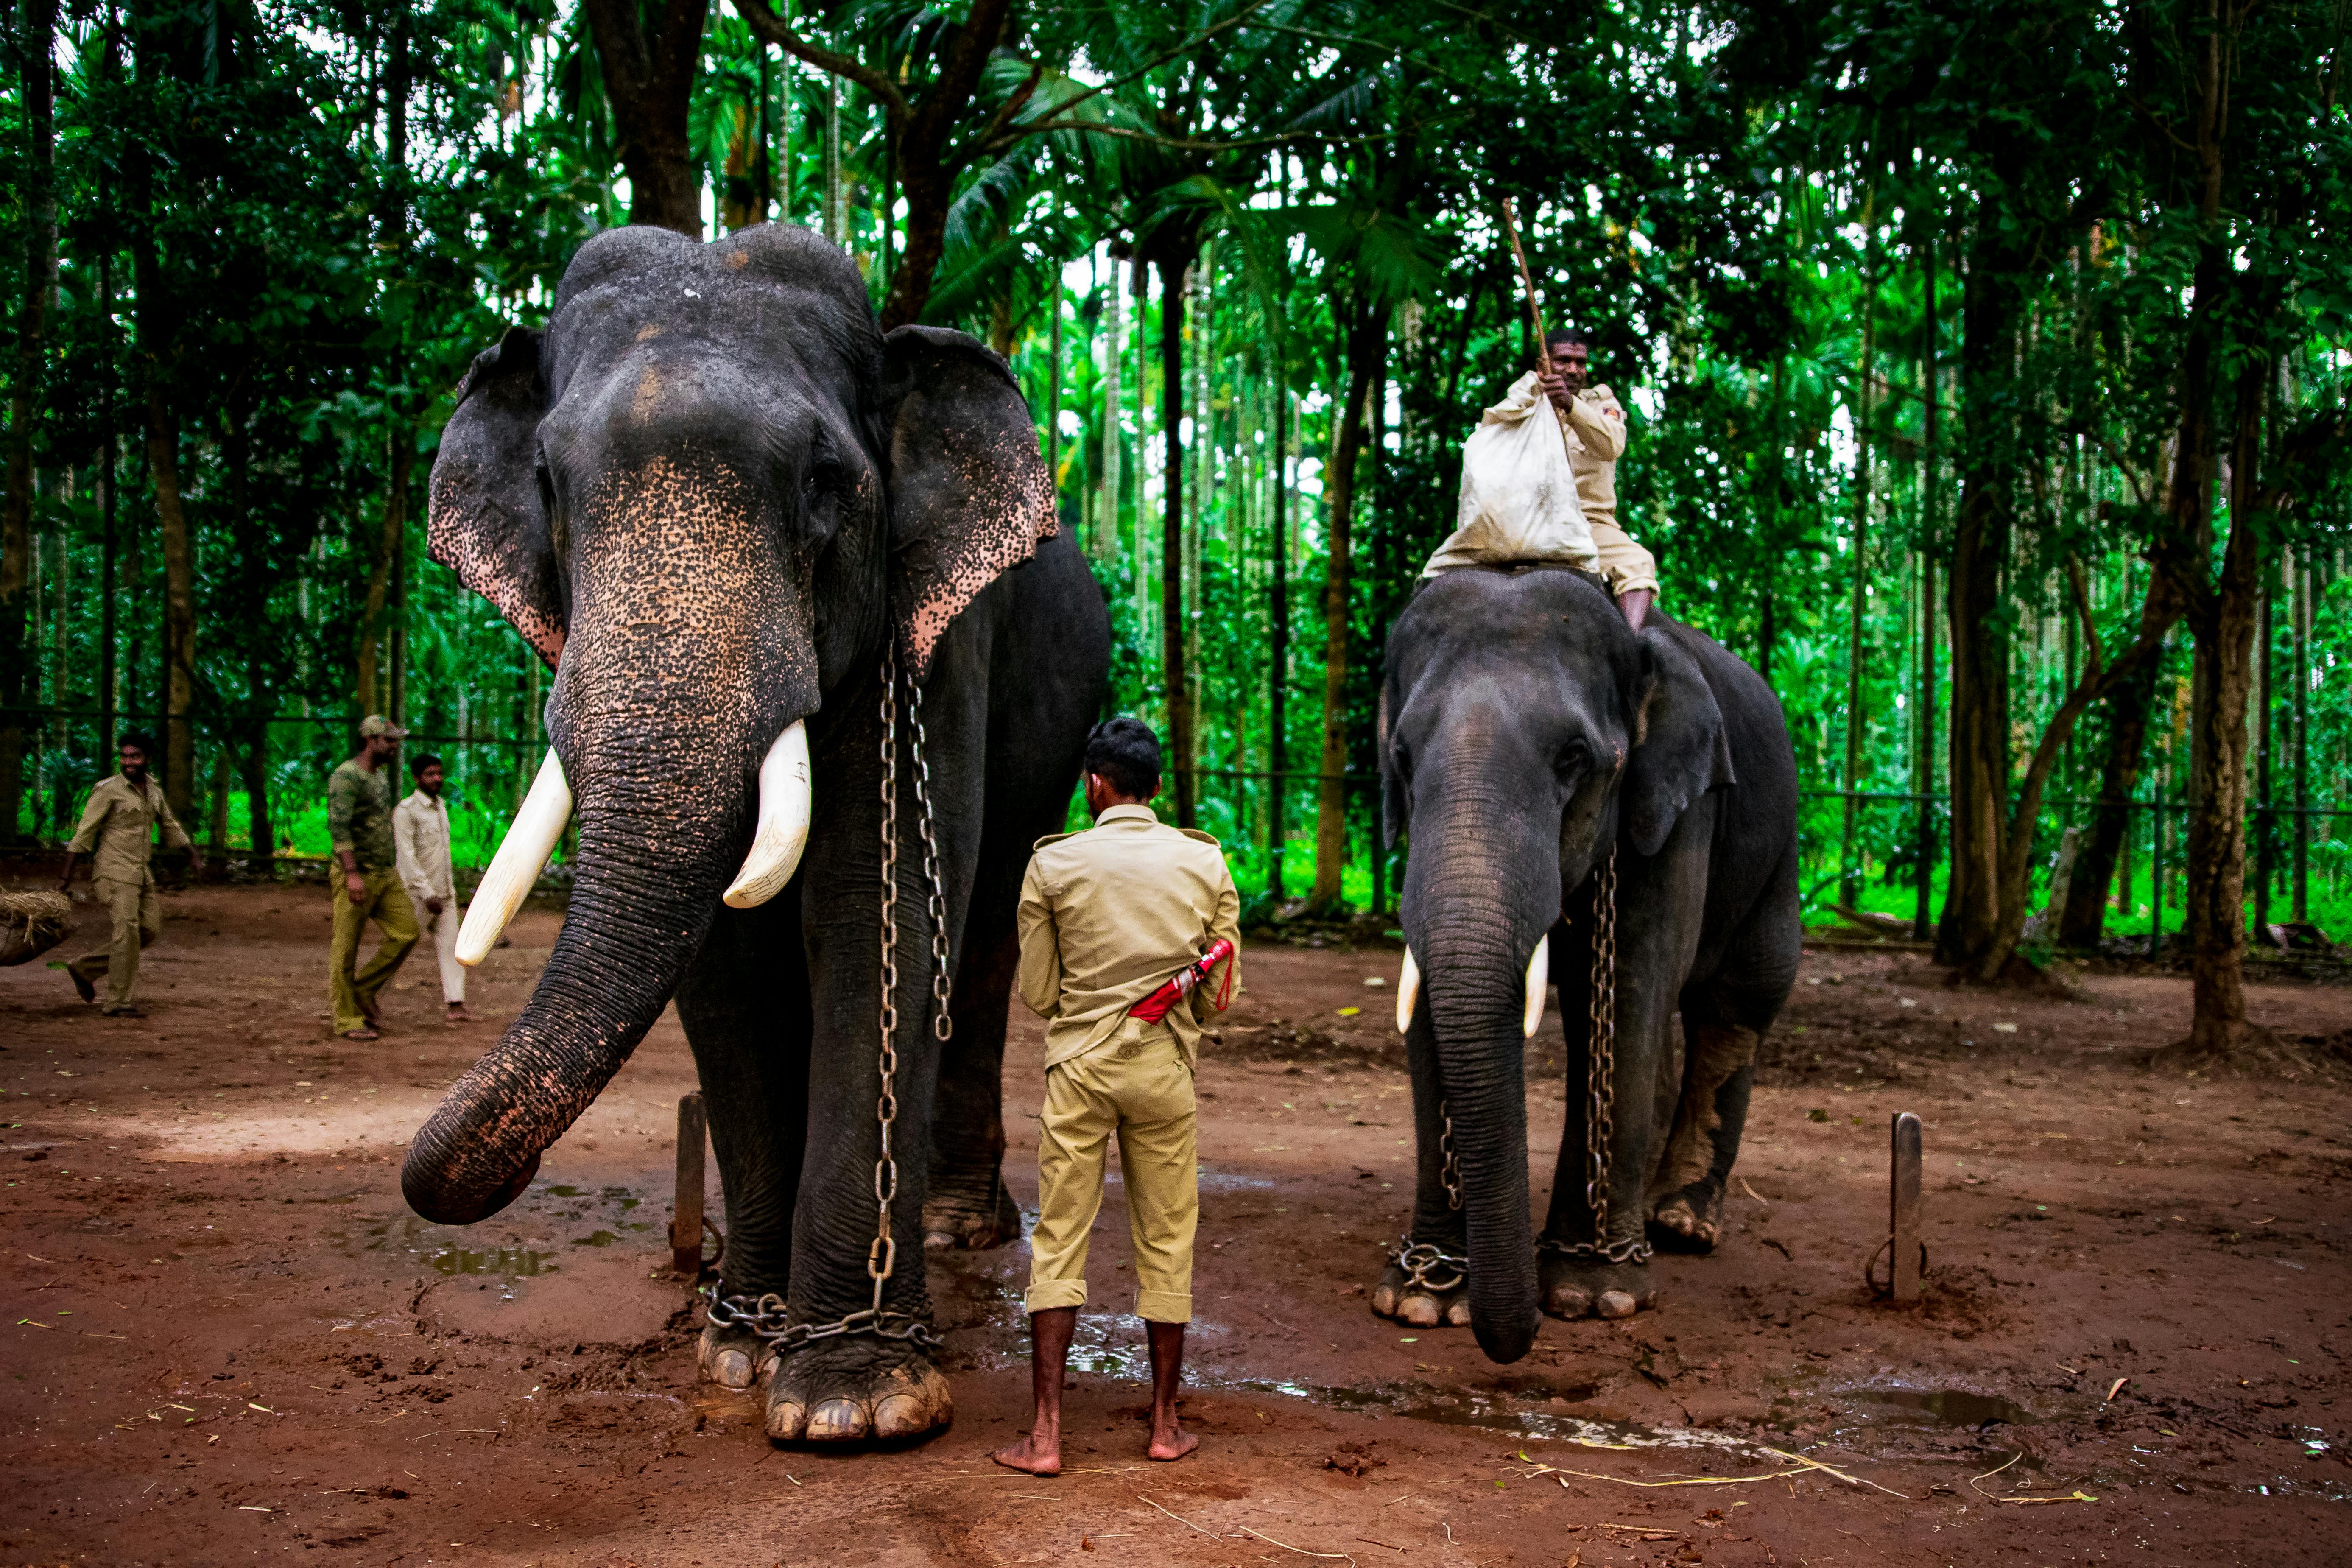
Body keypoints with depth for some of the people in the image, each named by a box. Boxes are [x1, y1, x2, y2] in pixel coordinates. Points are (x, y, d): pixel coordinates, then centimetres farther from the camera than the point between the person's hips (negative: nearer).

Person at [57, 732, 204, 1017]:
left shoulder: (153, 791, 13)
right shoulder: (108, 789, -7)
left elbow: (170, 826, 28)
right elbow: (84, 833, -9)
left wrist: (192, 854, 22)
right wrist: (66, 875, -11)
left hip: (142, 873, 7)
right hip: (115, 871, -7)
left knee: (150, 929, 7)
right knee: (126, 933, -11)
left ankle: (84, 969, 18)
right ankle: (118, 1002, -4)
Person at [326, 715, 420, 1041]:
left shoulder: (381, 778, 16)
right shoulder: (346, 777, -12)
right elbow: (339, 827, -22)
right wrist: (352, 874, -29)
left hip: (387, 875, 8)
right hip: (357, 876, -8)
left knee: (406, 933, 0)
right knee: (347, 948, 0)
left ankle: (363, 990, 15)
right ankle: (348, 1019, 7)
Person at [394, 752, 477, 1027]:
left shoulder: (441, 805, 11)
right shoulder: (406, 811, -13)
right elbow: (406, 856, -19)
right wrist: (427, 894, -24)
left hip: (445, 893, 6)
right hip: (418, 893, -6)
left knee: (450, 945, -5)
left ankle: (455, 1005, -12)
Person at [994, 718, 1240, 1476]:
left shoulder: (1052, 864, -5)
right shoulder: (1206, 862, 0)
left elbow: (1037, 993, 0)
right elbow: (1219, 992, 4)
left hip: (1079, 1068, -1)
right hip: (1165, 1071, 2)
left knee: (1058, 1243, 4)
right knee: (1167, 1245, 12)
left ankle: (1046, 1435, 2)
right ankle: (1165, 1424, 21)